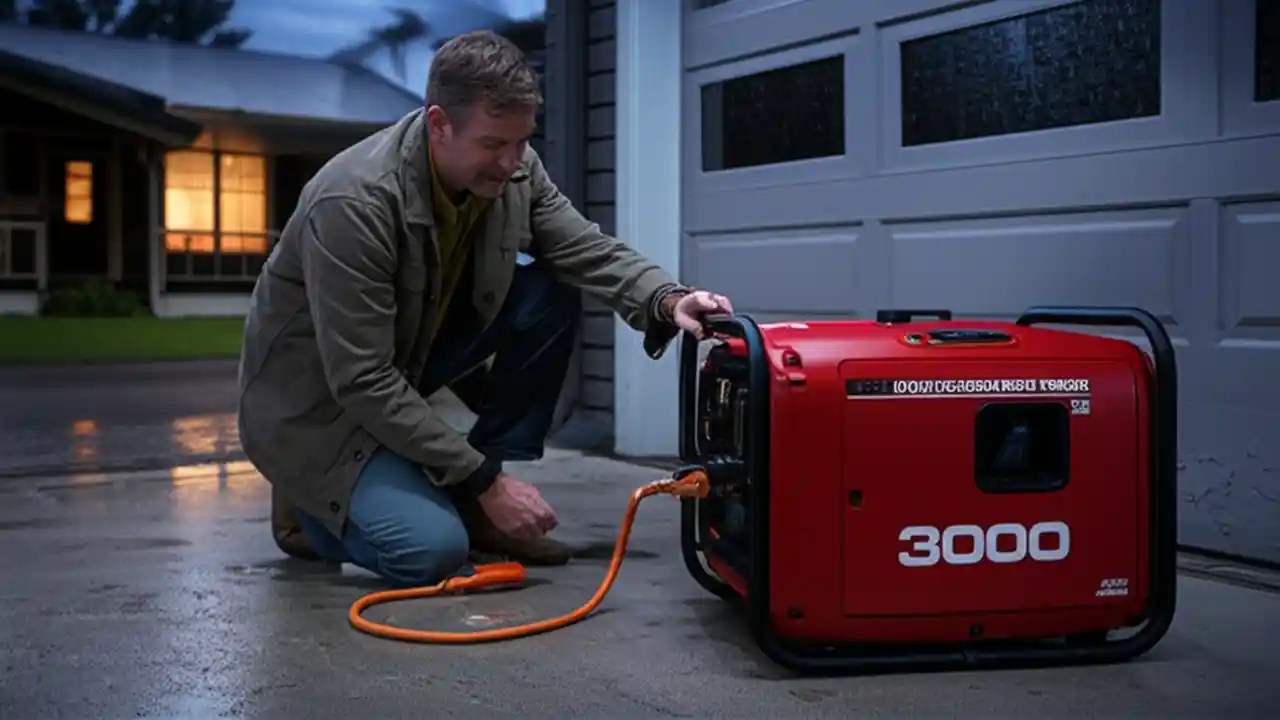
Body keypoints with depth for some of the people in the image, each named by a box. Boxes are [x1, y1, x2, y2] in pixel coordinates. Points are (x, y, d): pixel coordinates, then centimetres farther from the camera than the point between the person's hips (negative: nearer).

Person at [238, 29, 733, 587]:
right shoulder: (353, 202, -32)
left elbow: (589, 250, -9)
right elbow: (363, 383, -30)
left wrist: (666, 300, -32)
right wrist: (485, 480, -27)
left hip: (412, 349, 7)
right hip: (315, 394, -7)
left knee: (552, 296, -13)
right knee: (432, 550, -25)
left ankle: (474, 505, -3)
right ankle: (309, 501, 8)